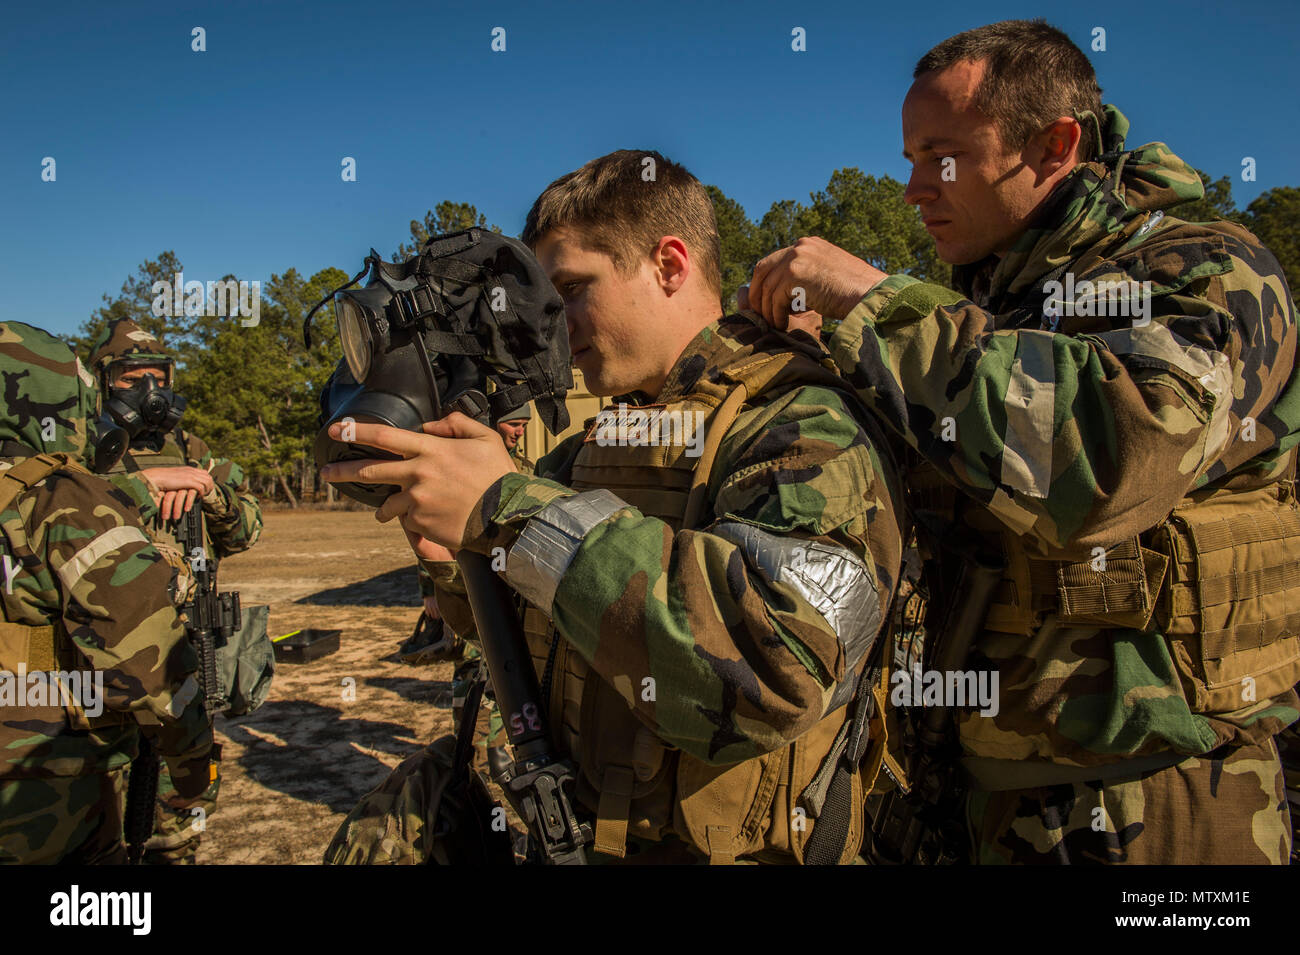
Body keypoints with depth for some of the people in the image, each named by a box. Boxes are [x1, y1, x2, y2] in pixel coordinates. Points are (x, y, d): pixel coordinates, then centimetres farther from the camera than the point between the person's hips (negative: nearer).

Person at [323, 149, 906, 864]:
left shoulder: (806, 429, -16)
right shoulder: (591, 447, 9)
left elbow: (784, 663, -34)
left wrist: (507, 508, -30)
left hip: (705, 843, -6)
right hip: (562, 805, 7)